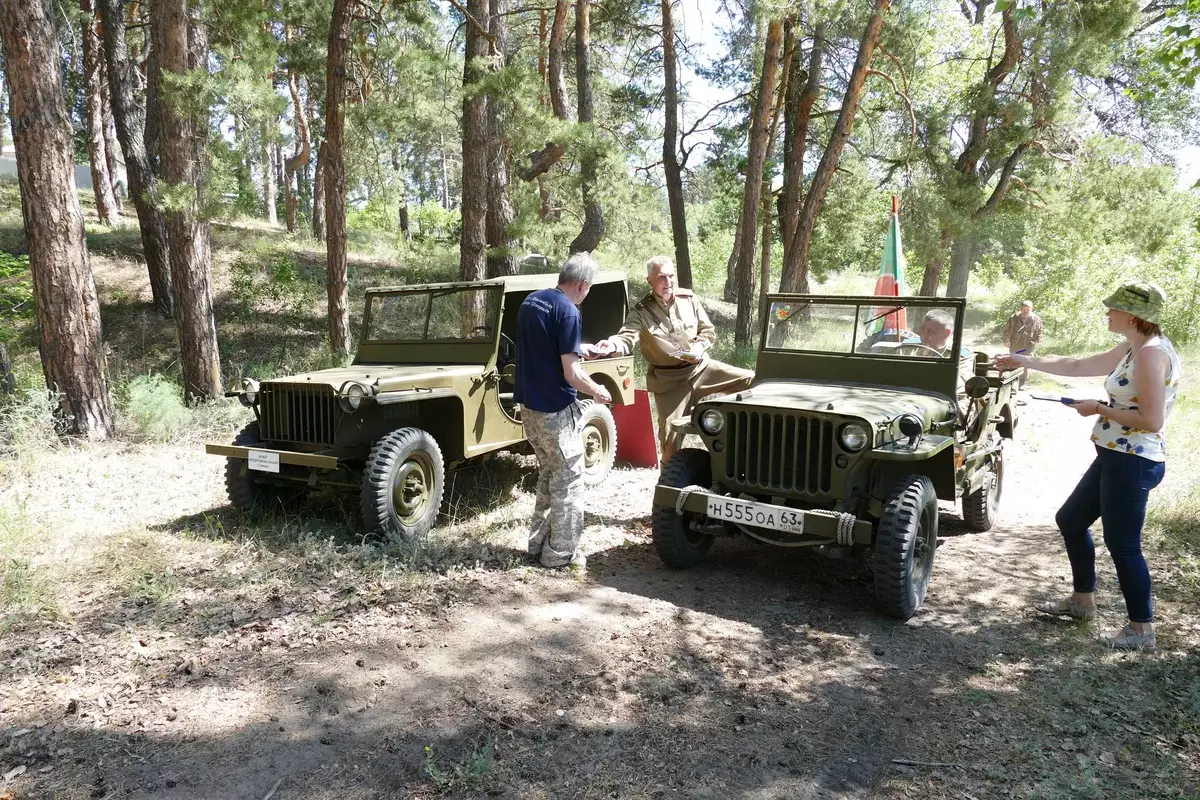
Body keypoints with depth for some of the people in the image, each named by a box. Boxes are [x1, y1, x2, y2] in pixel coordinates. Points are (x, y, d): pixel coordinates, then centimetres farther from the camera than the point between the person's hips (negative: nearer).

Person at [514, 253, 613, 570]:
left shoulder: (530, 301, 7)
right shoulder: (567, 312, -18)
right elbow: (571, 374, -20)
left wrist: (577, 350, 26)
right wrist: (597, 390, -2)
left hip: (529, 405, 8)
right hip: (556, 411, -8)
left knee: (548, 474, 21)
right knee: (568, 482, 5)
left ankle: (538, 543, 27)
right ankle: (560, 553, 12)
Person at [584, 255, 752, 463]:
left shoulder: (688, 299, 2)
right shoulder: (641, 312, -9)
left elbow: (709, 331, 8)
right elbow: (626, 339, -23)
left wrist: (699, 347, -14)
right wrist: (610, 346, -46)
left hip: (701, 367, 4)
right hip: (669, 380, -3)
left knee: (753, 381, -6)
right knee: (671, 434, -4)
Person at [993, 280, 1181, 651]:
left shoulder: (1152, 353, -20)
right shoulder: (1131, 349, 10)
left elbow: (1152, 420, -24)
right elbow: (1078, 366, 20)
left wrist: (1099, 409, -13)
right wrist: (1023, 361, 23)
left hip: (1132, 463, -10)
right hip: (1115, 457, 10)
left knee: (1122, 544, -2)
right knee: (1070, 520, 19)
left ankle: (1142, 629, 13)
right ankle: (1082, 601, 33)